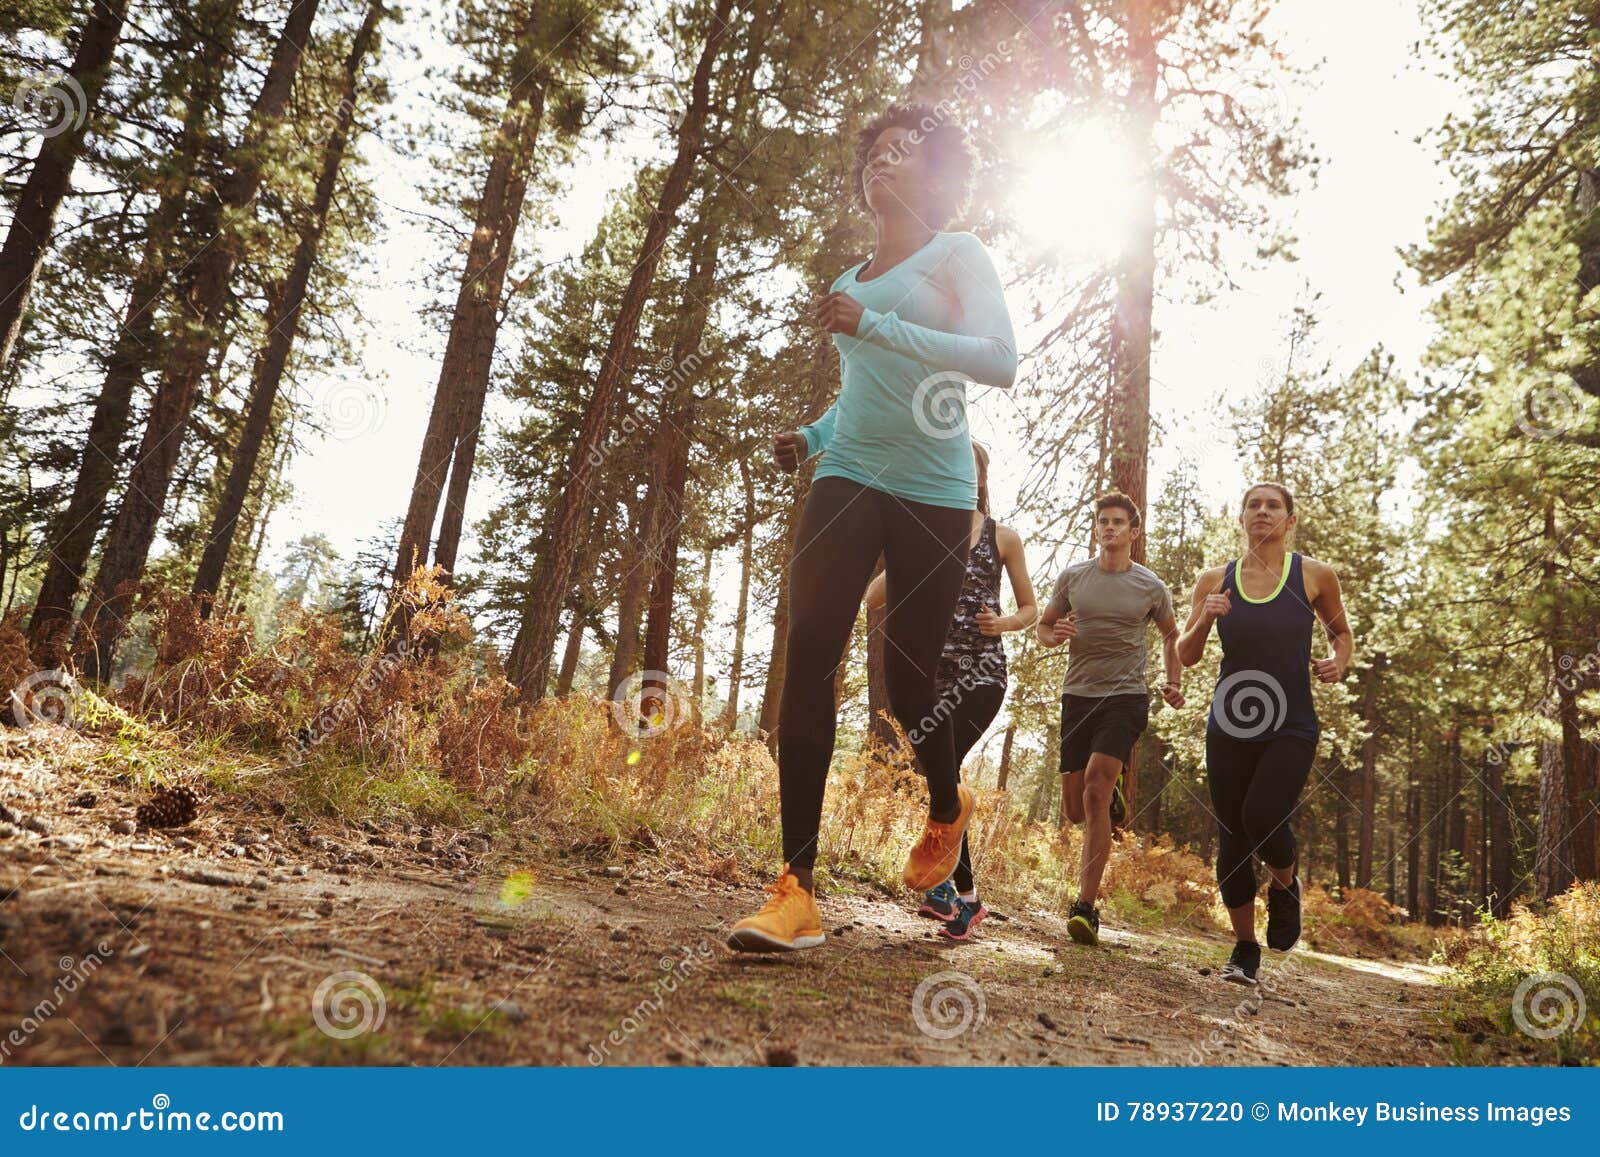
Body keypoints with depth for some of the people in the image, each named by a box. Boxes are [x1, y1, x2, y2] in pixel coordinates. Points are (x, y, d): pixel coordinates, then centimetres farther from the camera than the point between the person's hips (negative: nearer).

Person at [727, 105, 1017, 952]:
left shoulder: (956, 256, 5)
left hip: (933, 491, -4)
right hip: (848, 477, 4)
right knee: (808, 653, -17)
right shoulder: (851, 282, 22)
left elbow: (1000, 361, -11)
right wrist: (811, 436, 11)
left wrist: (878, 326, -17)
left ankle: (947, 809, 35)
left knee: (908, 684, 0)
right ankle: (796, 889, -18)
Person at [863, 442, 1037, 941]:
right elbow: (873, 599, 6)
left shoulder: (1003, 537, 9)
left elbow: (1030, 609, 14)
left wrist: (1006, 623, -8)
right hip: (931, 668, 3)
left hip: (982, 669, -3)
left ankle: (946, 883, -11)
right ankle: (965, 896, 14)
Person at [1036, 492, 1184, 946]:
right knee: (1075, 807, 6)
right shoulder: (1072, 577, 6)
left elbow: (1171, 635, 21)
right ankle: (1113, 797, 45)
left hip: (1126, 698, -3)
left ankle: (1087, 906, -20)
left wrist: (1174, 683, 7)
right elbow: (1043, 627, 15)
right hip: (1078, 696, 3)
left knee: (1095, 786, -22)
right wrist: (1057, 634, -9)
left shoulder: (1151, 587, 4)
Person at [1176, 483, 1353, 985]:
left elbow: (1341, 631, 17)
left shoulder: (1314, 576, 0)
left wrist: (1338, 662, -5)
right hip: (1229, 727, 2)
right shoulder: (1214, 581, 3)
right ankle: (1245, 949, 22)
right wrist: (1203, 621, -14)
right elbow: (1186, 656, 6)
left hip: (1291, 727, -2)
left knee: (1262, 818, -22)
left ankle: (1285, 886, 14)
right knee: (1231, 838, 4)